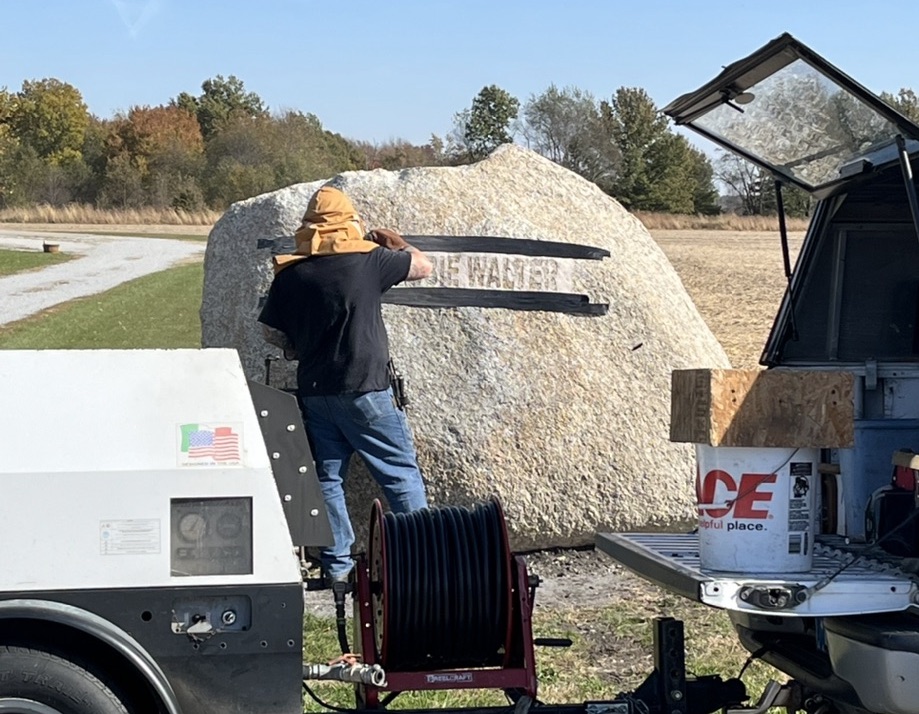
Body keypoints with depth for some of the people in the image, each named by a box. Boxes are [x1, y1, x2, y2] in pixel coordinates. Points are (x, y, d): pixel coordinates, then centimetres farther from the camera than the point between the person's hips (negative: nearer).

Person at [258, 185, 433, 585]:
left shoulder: (289, 274, 2)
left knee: (327, 478, 12)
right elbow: (423, 267, 4)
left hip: (314, 392, 4)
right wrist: (397, 245, 21)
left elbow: (271, 332, 8)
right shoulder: (368, 260, -9)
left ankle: (336, 563, 13)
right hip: (365, 390, -4)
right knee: (401, 473, 6)